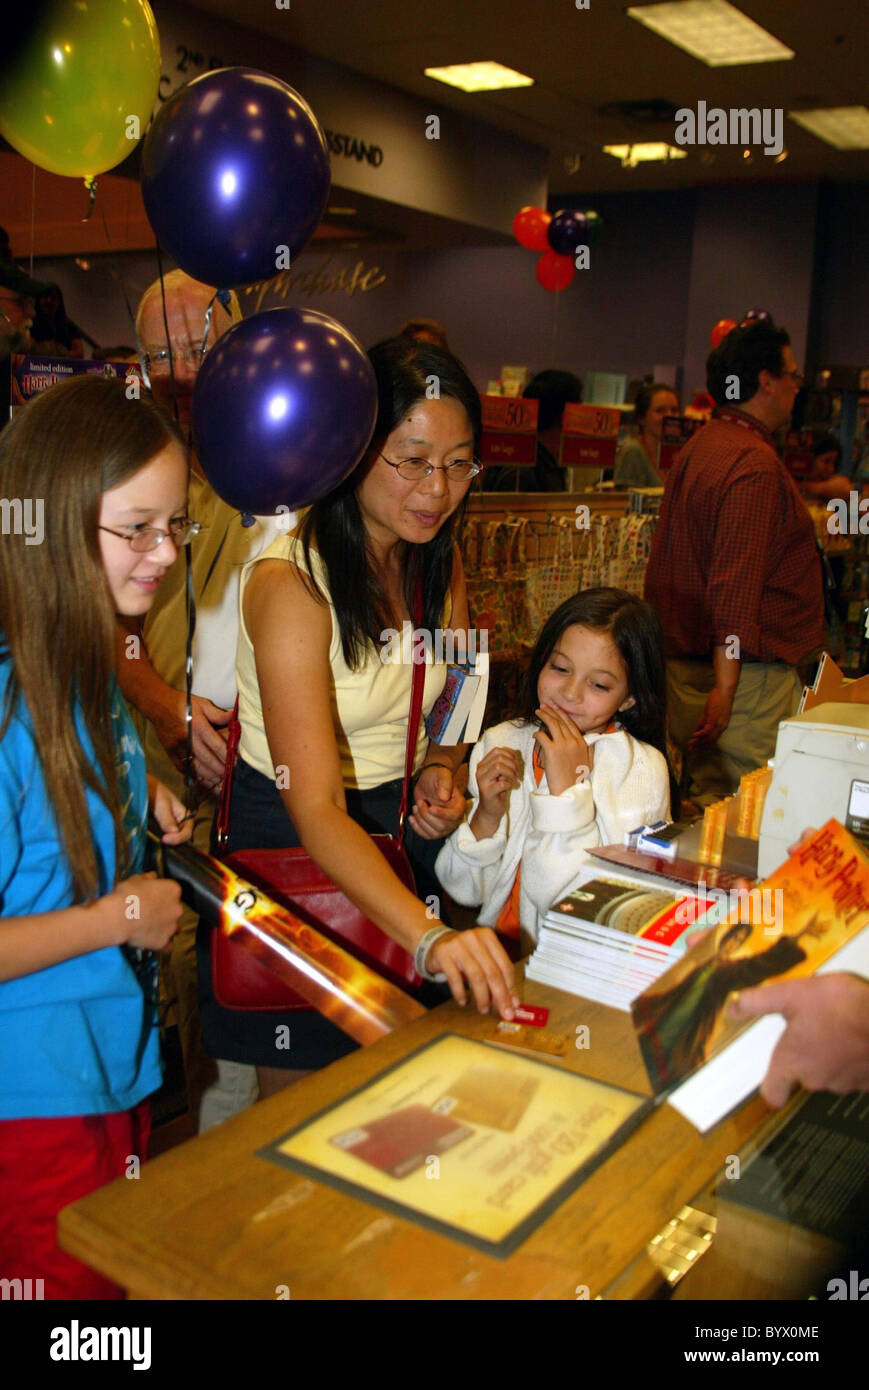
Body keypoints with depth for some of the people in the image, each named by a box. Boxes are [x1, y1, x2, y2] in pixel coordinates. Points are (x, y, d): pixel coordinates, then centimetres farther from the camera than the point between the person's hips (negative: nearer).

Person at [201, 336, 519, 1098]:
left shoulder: (441, 563, -3)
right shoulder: (291, 584, -25)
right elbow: (315, 808, -32)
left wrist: (441, 769, -9)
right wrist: (430, 934, -45)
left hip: (400, 831, 6)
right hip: (289, 838, -6)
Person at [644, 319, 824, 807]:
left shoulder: (698, 447, 15)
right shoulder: (755, 464, -16)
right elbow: (737, 582, -23)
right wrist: (724, 687, -25)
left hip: (687, 665, 10)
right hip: (749, 675, -10)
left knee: (709, 805, 16)